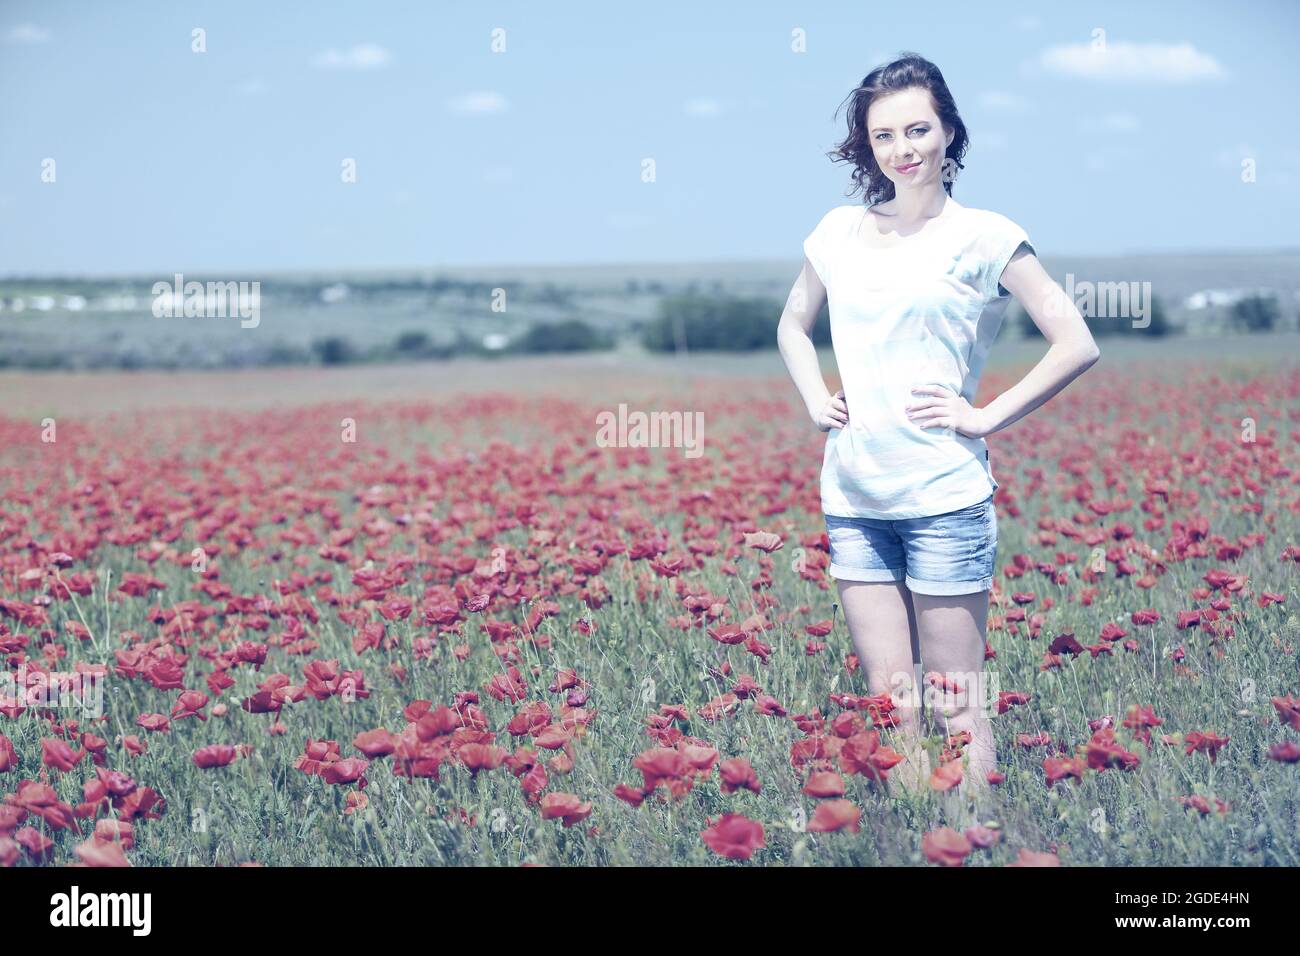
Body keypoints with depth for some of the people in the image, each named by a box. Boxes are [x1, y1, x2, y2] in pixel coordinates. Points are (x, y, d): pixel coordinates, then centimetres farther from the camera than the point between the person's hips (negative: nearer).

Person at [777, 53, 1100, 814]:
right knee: (889, 701, 10)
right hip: (853, 496, 5)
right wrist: (816, 399, 9)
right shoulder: (840, 231, 9)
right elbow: (793, 326, 26)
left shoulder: (982, 236, -5)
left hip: (944, 495, -5)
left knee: (955, 702, 1)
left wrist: (985, 417, -10)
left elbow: (1078, 346, -9)